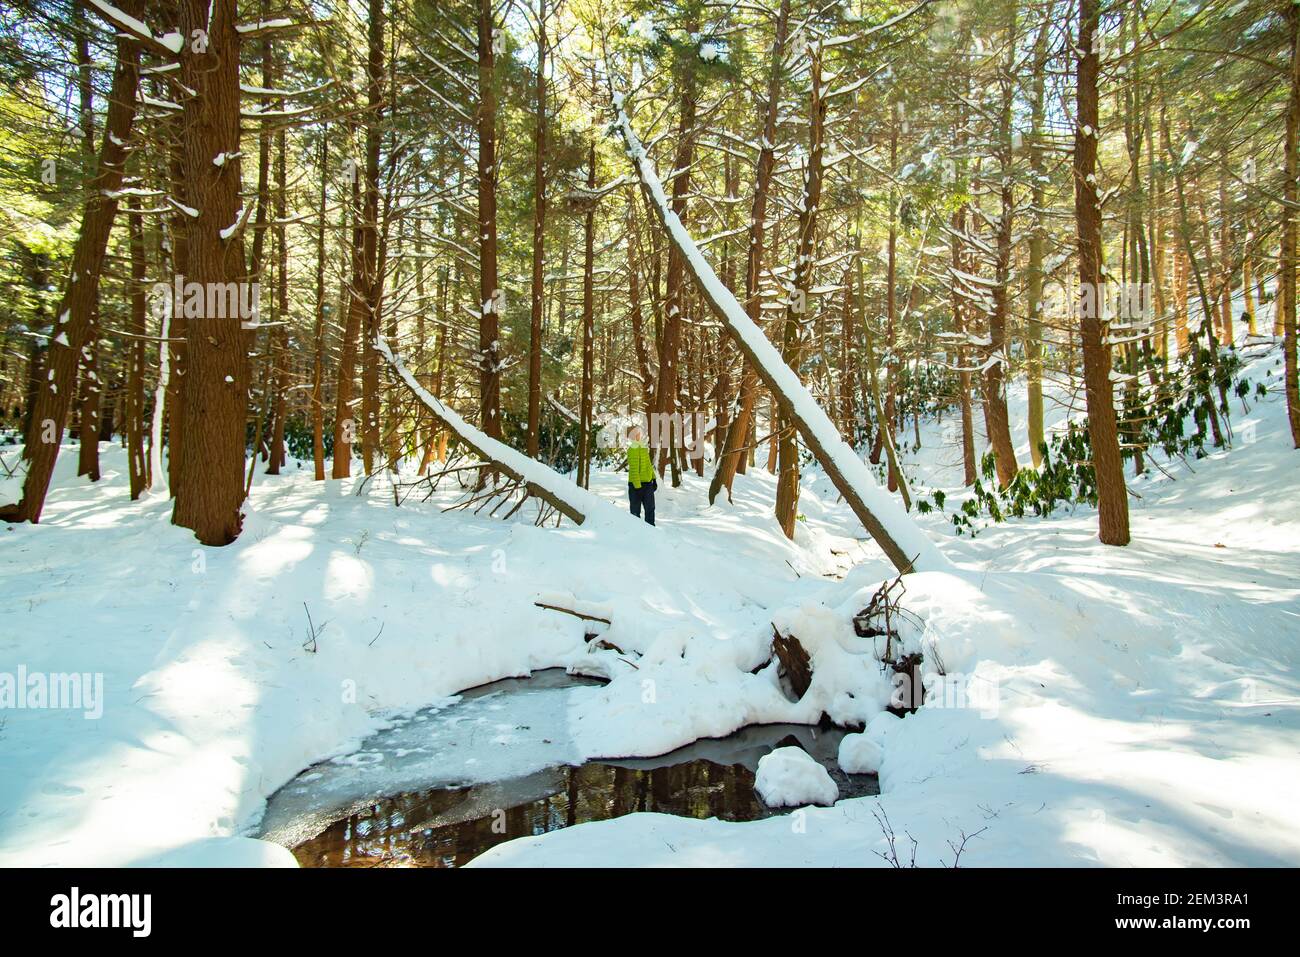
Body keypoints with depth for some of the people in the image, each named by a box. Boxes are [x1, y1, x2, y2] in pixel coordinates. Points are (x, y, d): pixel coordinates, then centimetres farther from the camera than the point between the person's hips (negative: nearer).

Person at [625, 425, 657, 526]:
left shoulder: (643, 447, 14)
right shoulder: (633, 449, -14)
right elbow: (634, 469, -19)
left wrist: (654, 479, 17)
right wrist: (637, 485, -21)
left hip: (647, 483, 9)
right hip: (637, 484, -9)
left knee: (650, 508, 12)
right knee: (636, 511, 1)